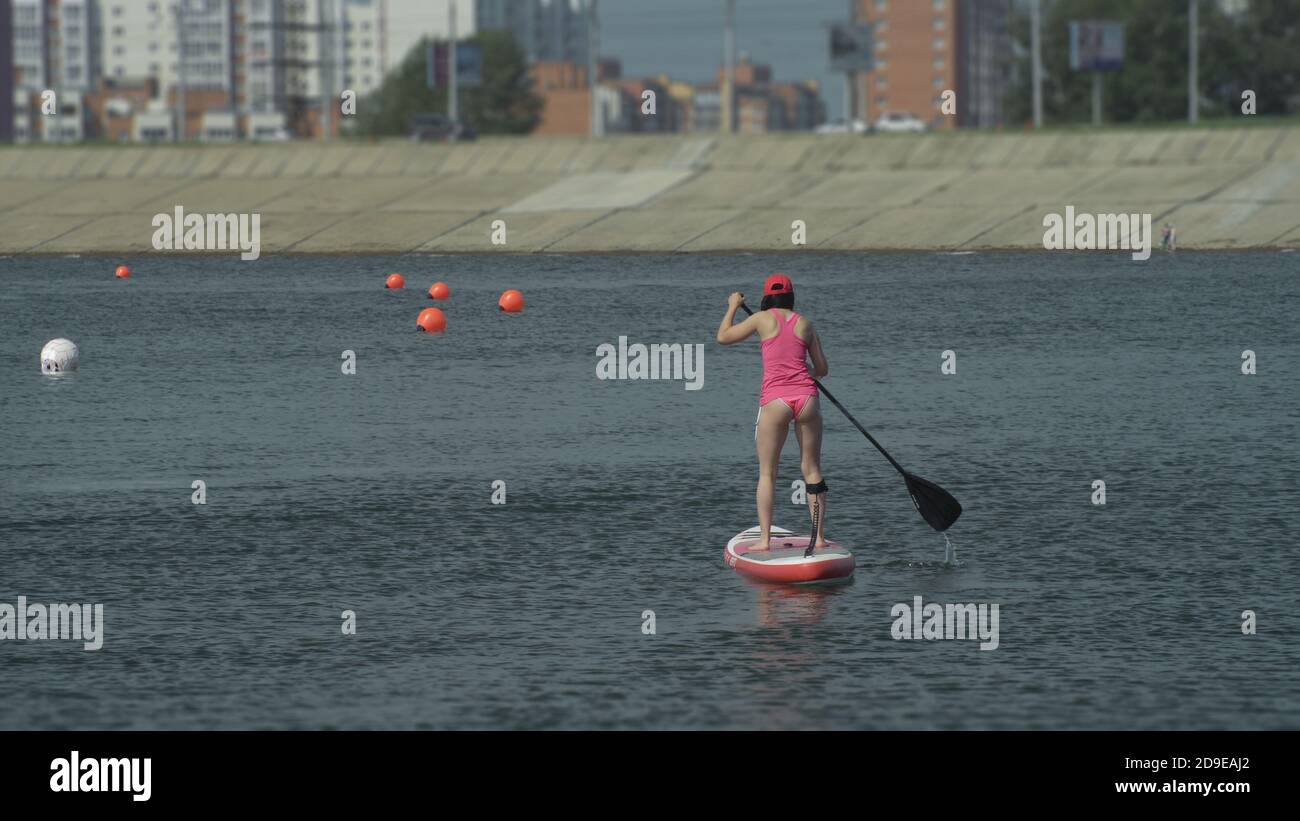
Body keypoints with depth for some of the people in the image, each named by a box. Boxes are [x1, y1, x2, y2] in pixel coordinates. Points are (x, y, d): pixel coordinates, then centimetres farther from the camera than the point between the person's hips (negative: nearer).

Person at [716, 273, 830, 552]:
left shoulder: (763, 319, 2)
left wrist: (733, 306, 28)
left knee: (767, 473, 6)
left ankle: (765, 539, 0)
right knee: (812, 470, 9)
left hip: (775, 400, -2)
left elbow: (723, 337, 13)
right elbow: (822, 369, 16)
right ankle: (819, 537, 8)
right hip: (806, 396, 2)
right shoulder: (805, 324, 11)